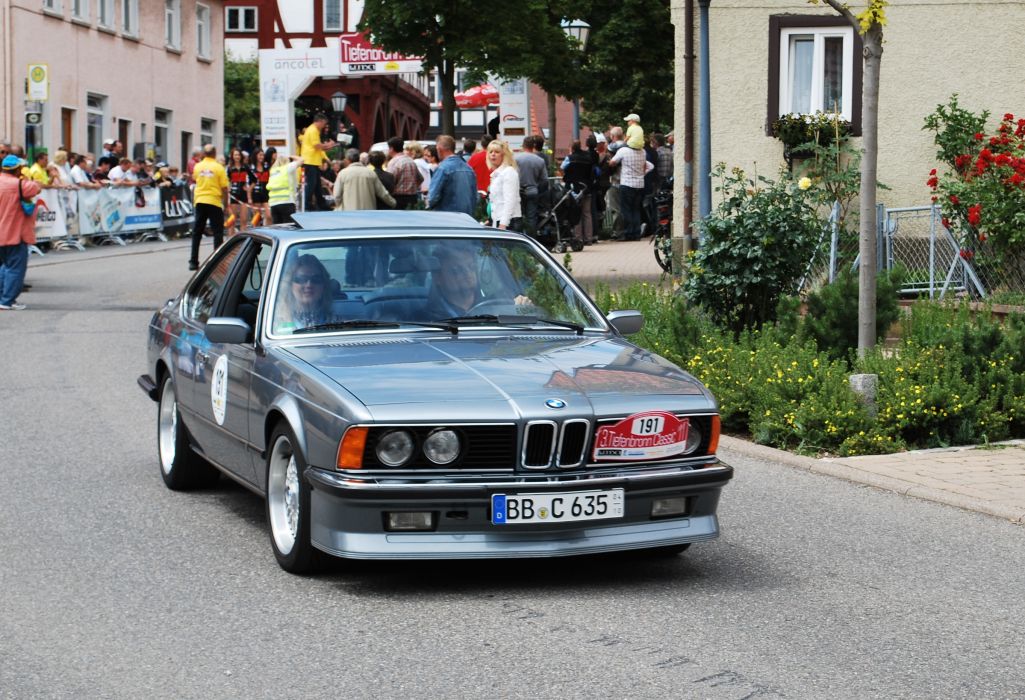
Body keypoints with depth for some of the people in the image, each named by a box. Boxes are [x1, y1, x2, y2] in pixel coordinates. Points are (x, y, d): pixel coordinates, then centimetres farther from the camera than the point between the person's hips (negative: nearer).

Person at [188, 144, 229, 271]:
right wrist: (226, 203, 3)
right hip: (214, 202, -3)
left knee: (197, 232, 10)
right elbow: (224, 188, -6)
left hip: (200, 202, 4)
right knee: (218, 232, 4)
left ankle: (193, 262, 10)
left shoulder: (197, 167, 2)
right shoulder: (219, 168, -7)